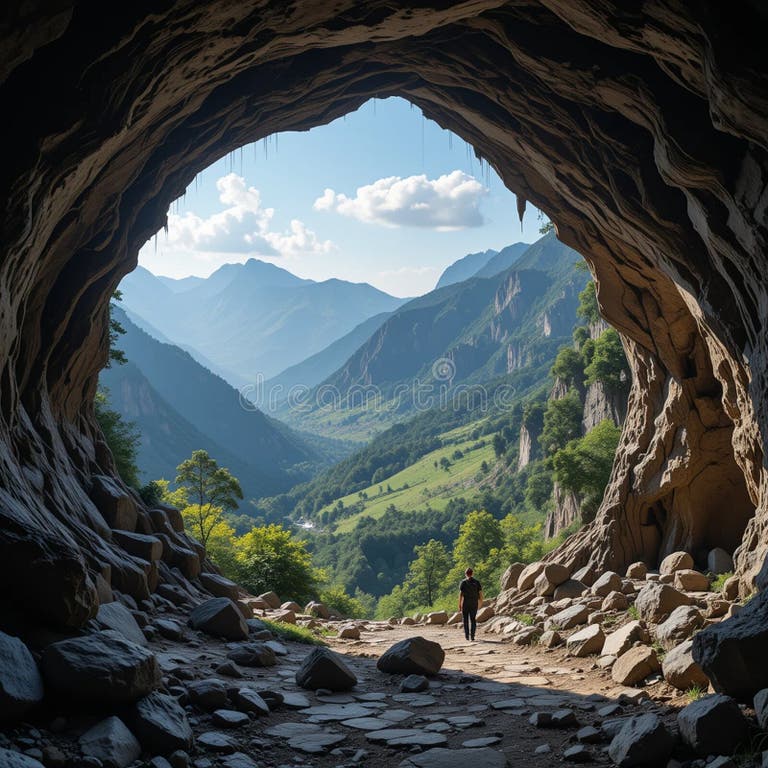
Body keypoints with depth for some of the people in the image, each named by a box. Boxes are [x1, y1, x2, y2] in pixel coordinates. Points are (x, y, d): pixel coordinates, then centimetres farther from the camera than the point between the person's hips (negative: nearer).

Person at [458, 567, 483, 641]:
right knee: (473, 620, 10)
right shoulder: (477, 582, 1)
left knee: (465, 620, 13)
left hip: (465, 604, -2)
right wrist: (481, 603, 13)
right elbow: (480, 593, -1)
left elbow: (460, 594, -11)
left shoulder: (463, 582, -6)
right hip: (474, 604, 2)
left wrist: (459, 605, -8)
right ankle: (472, 636, -1)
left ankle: (467, 635, 11)